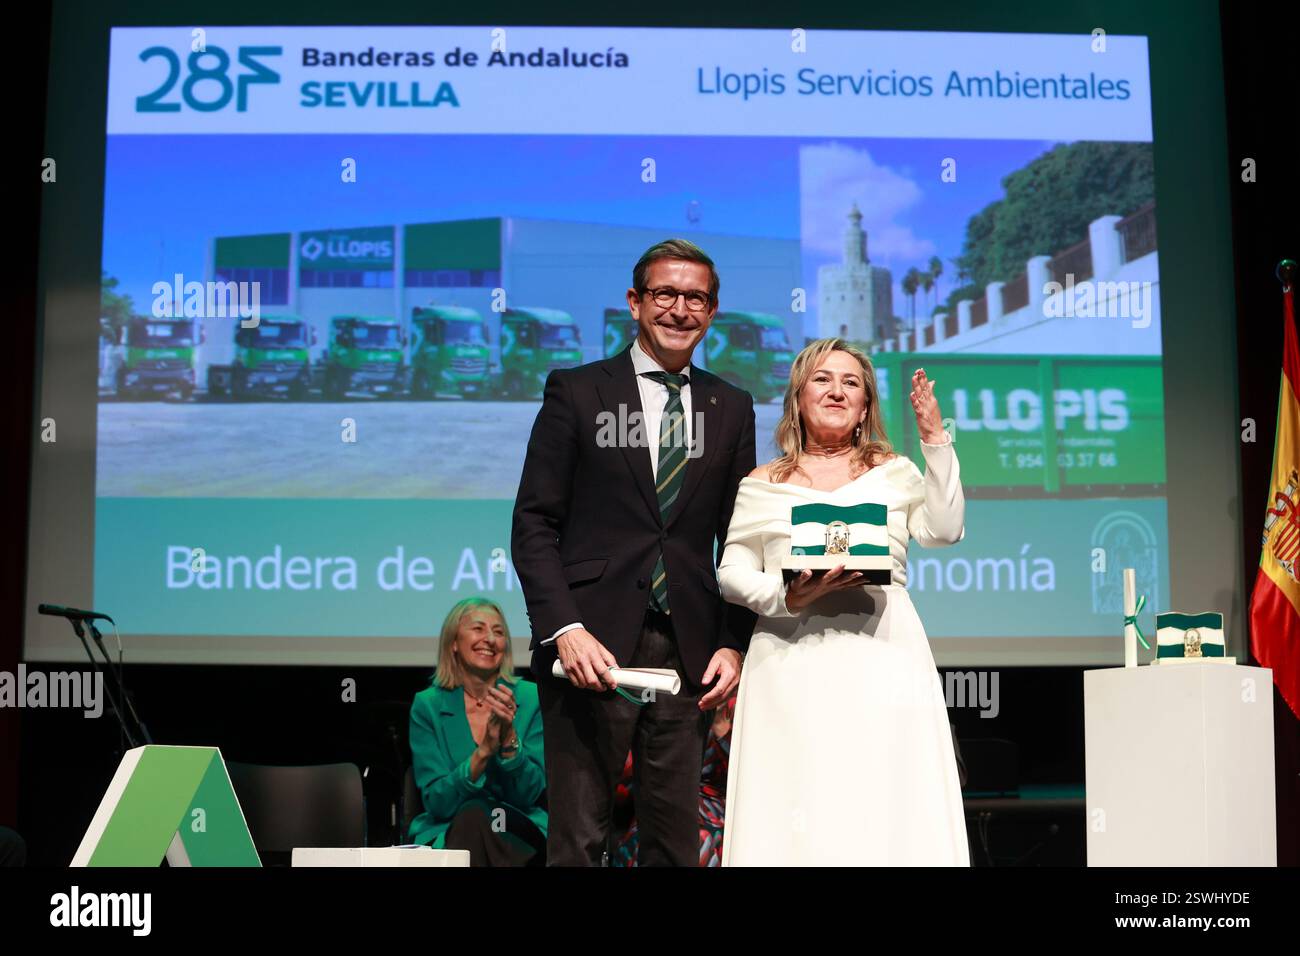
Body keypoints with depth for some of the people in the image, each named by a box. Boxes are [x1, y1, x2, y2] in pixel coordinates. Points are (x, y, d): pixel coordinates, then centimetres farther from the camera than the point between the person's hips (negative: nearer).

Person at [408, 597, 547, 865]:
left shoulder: (530, 699, 1)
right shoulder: (427, 705, 1)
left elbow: (529, 794, -3)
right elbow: (437, 803, -6)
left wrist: (509, 739, -21)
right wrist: (484, 751, -22)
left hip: (520, 837, 0)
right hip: (448, 834, 1)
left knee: (475, 817, -33)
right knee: (471, 816, -33)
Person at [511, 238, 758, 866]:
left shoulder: (732, 408, 14)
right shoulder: (575, 391, 4)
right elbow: (533, 523, -1)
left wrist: (733, 644, 3)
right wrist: (564, 630, -13)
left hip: (688, 652, 3)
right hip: (591, 647, -3)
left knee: (676, 839, 7)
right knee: (578, 837, 0)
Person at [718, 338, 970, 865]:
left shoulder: (893, 472, 15)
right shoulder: (764, 484, 13)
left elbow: (945, 530, -1)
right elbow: (732, 572, 7)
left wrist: (935, 441, -1)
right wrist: (788, 597, -11)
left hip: (882, 657, 0)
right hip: (793, 663, 0)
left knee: (884, 798, -7)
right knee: (795, 804, -6)